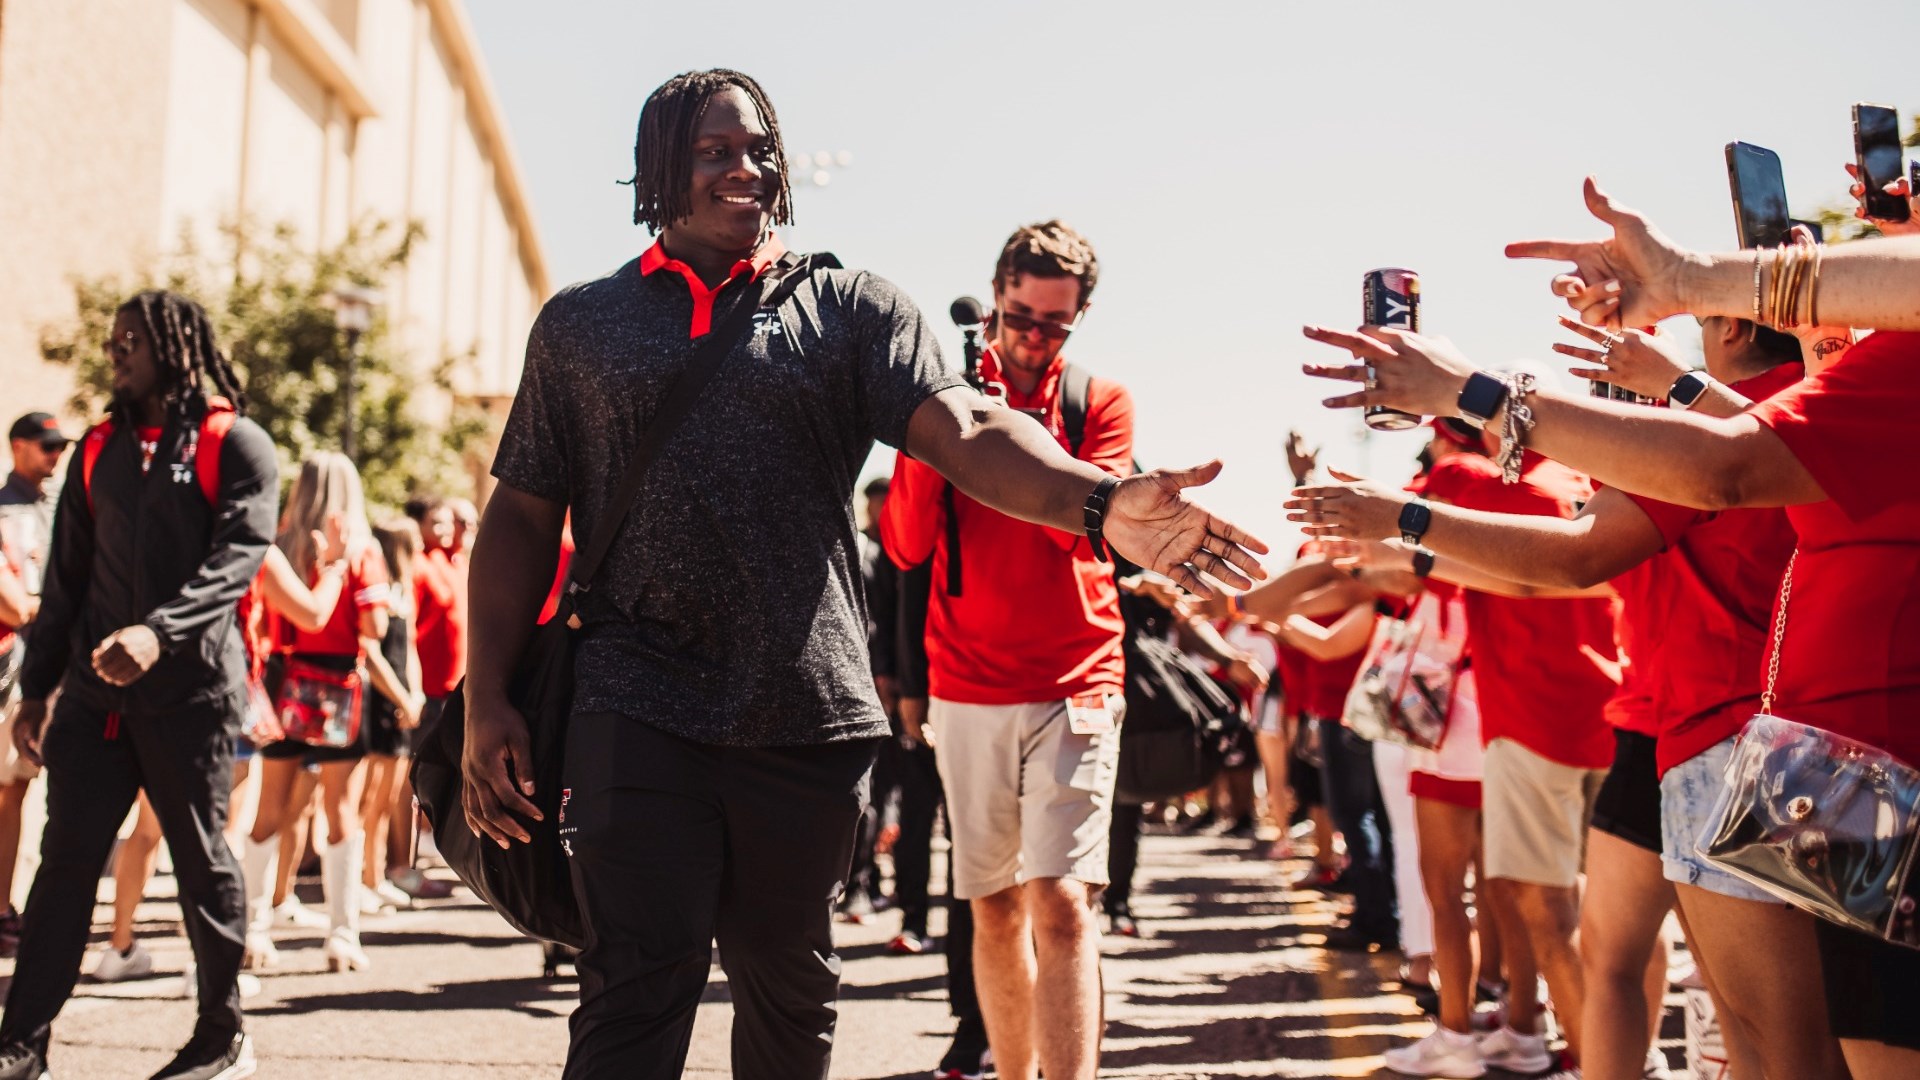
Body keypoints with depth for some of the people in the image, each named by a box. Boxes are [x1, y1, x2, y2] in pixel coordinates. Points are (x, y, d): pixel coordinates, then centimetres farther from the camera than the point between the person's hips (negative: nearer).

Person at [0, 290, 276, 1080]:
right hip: (97, 692, 5)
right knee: (65, 861, 3)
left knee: (202, 864, 4)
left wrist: (160, 632, -30)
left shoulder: (237, 445, -3)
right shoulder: (101, 447, 14)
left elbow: (236, 558, -15)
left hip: (191, 691, -5)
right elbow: (68, 574, 16)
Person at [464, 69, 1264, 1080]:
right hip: (639, 717, -1)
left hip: (811, 718, 1)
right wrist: (486, 700, 1)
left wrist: (1102, 500, -27)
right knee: (637, 994, -5)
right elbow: (524, 514, 10)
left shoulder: (849, 307, 8)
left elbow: (964, 430, -8)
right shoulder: (578, 323, 11)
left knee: (792, 989, 14)